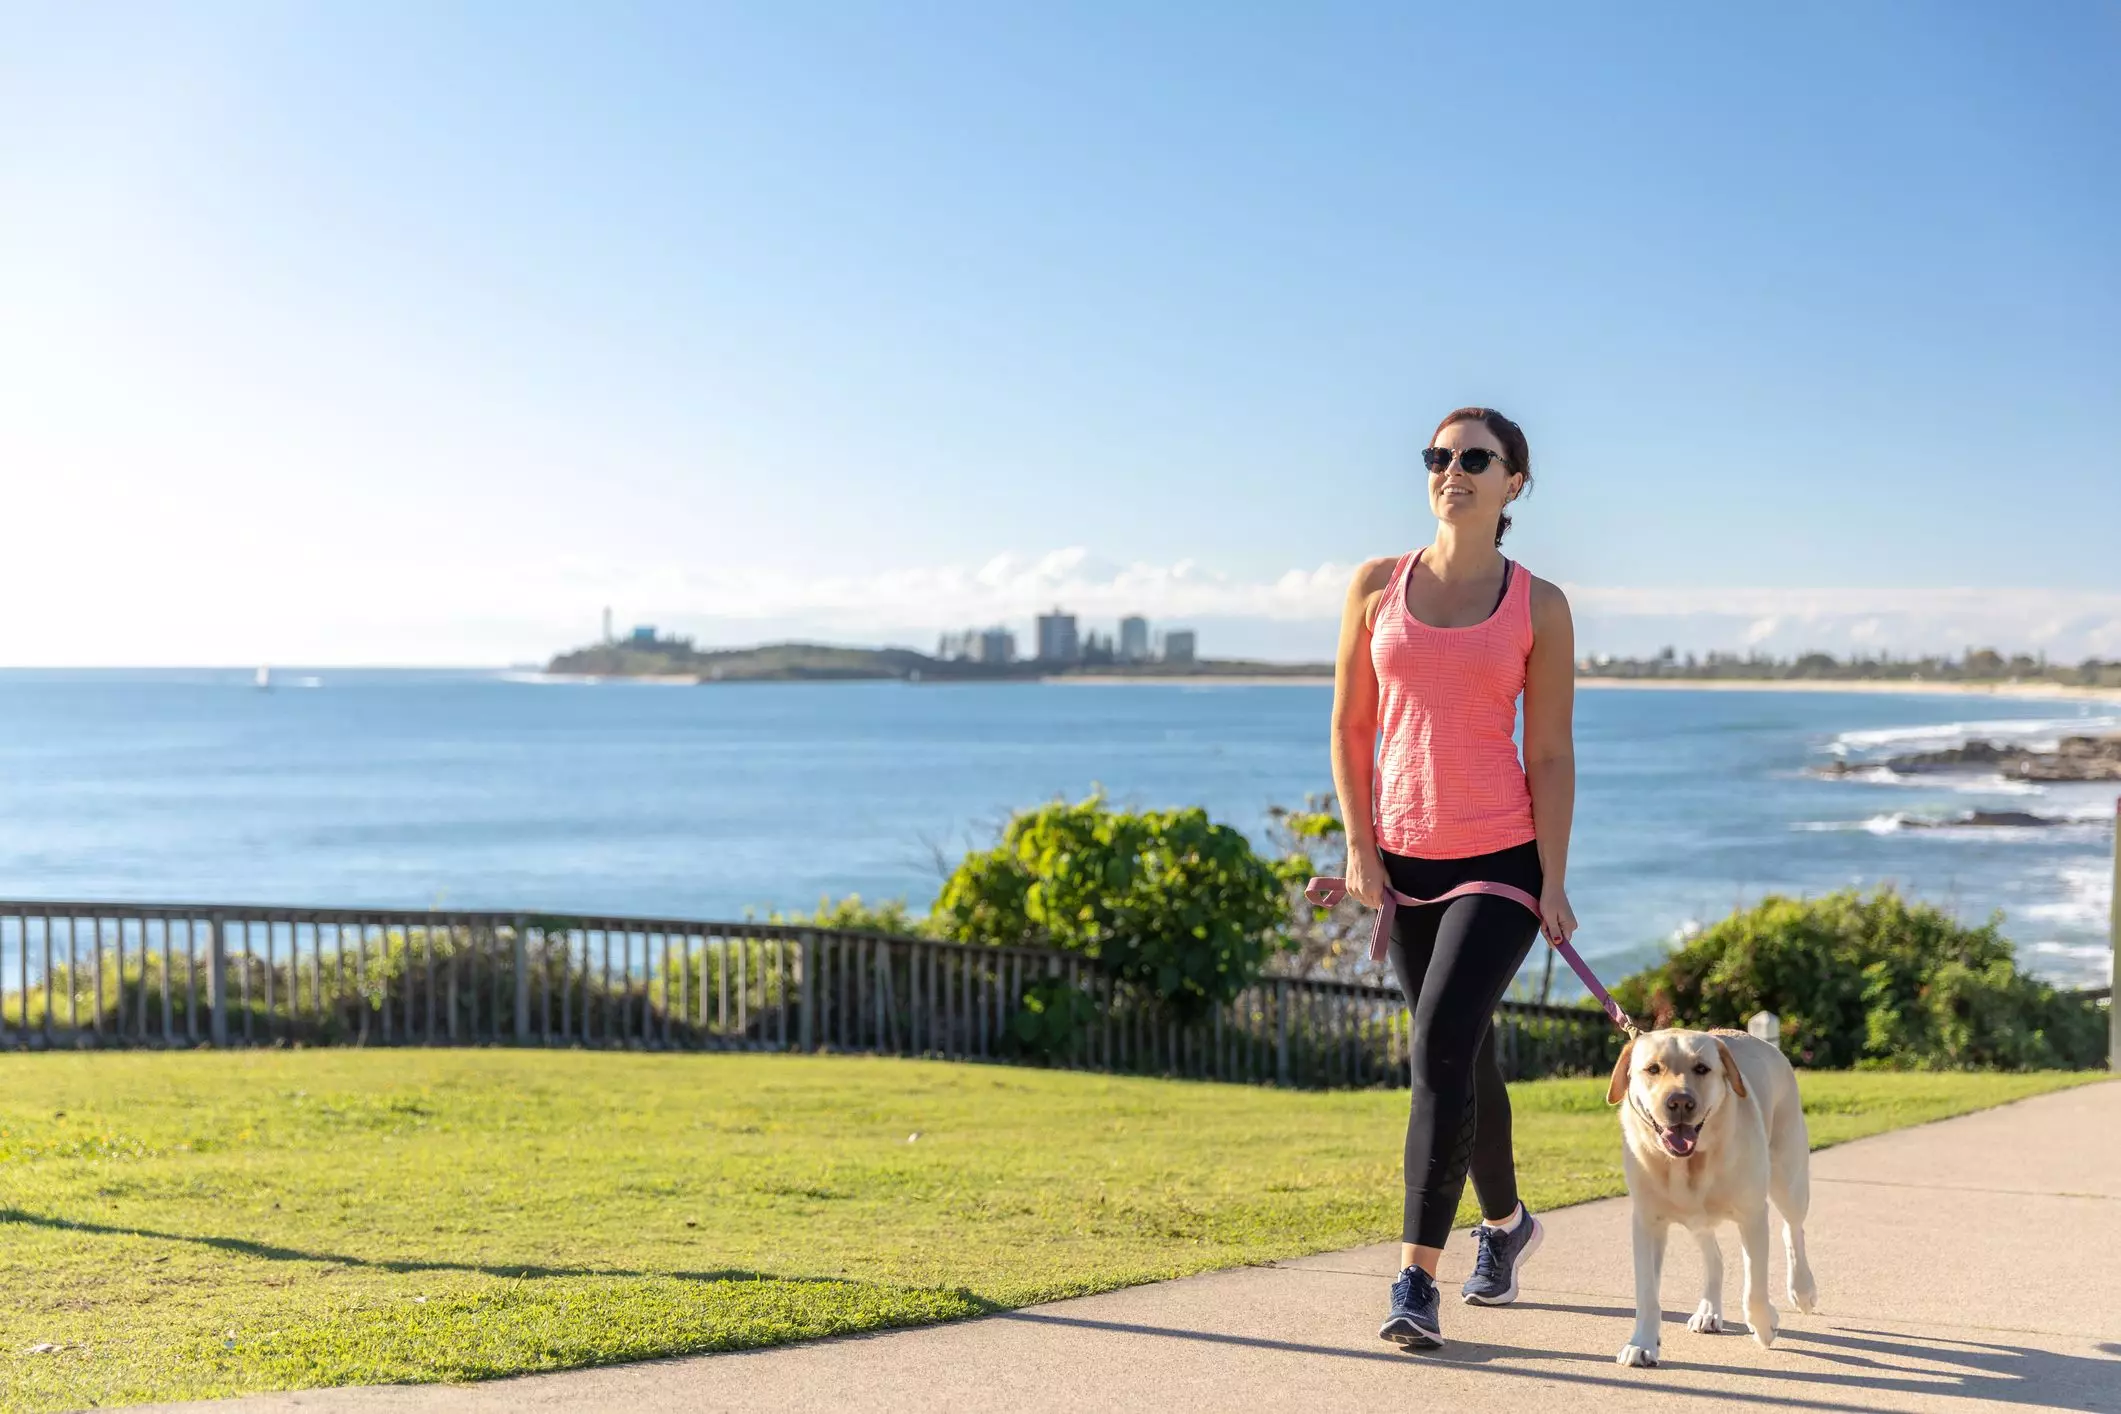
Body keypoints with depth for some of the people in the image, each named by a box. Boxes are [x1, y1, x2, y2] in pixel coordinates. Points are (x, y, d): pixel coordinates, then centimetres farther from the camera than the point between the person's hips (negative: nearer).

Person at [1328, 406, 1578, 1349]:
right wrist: (1359, 844, -1)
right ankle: (1506, 1221, 39)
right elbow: (1350, 726, 7)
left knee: (1440, 1045, -17)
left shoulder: (1538, 607, -2)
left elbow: (1550, 754, -3)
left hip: (1502, 859, -3)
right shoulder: (1377, 587, 3)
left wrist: (1554, 883, -7)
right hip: (1405, 861, 3)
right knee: (1463, 1057, 14)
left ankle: (1416, 1277, -14)